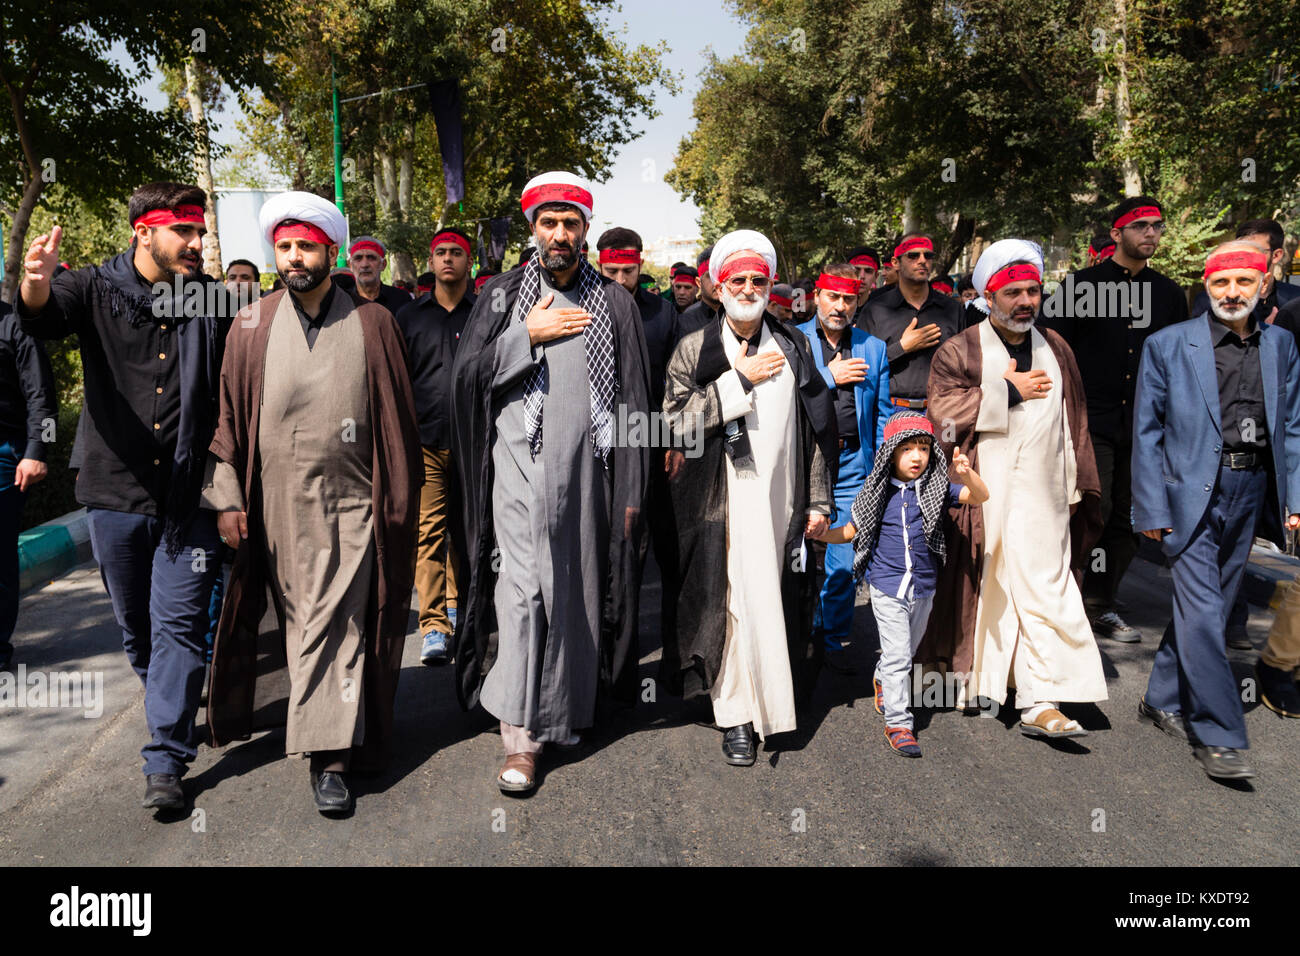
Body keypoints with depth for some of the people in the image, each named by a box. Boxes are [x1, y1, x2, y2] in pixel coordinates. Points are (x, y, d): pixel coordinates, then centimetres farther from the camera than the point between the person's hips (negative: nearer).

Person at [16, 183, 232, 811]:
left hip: (189, 495, -1)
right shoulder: (97, 290, 2)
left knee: (178, 624, -2)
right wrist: (36, 285, -41)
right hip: (117, 491, 1)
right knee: (134, 624, 16)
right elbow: (45, 318, -17)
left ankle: (166, 761, 6)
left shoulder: (214, 301, 3)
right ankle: (166, 704, 41)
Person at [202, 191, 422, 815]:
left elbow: (397, 416, 4)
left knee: (333, 623, -4)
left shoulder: (372, 324, 2)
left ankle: (329, 757, 3)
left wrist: (398, 499, 2)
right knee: (299, 619, 10)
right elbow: (228, 414, 6)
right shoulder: (252, 326, 5)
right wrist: (226, 495, -1)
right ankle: (328, 725, 27)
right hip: (277, 504, 2)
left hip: (349, 503, -2)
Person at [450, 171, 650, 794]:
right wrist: (527, 335, -10)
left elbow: (633, 400, 5)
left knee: (577, 589, 8)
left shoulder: (614, 303, 7)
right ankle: (520, 735, -2)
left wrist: (631, 488, 1)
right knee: (521, 589, -8)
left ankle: (567, 711, 26)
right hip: (519, 466, -1)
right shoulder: (502, 295, 7)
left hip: (586, 469, 1)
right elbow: (466, 374, 0)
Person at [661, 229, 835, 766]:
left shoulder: (795, 346, 11)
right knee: (731, 605, -3)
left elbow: (818, 427, 12)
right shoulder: (694, 349, 2)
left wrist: (818, 500, 8)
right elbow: (676, 423, -10)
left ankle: (776, 698, 25)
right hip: (723, 502, -3)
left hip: (785, 501, 3)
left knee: (781, 605, 7)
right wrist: (739, 380, -13)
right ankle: (737, 716, 9)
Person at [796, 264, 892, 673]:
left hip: (852, 464, 1)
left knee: (844, 563, 1)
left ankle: (833, 638, 20)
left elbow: (884, 415, 12)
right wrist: (829, 376, -10)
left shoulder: (874, 348, 10)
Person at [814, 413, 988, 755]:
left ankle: (882, 681, 49)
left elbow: (980, 496, -14)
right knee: (897, 654, -7)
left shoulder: (937, 489, -1)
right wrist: (819, 534, -6)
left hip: (923, 587, 3)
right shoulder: (878, 493, -3)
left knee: (908, 651, 20)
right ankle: (897, 723, 2)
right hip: (888, 588, -3)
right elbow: (852, 531, 8)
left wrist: (967, 474, -33)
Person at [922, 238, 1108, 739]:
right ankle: (969, 679, 25)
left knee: (1045, 591, -2)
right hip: (982, 494, -3)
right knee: (980, 588, 5)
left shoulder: (1054, 349, 13)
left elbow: (1073, 422, 17)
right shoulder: (960, 351, 0)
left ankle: (1040, 703, 1)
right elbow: (943, 413, -14)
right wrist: (1009, 390, -11)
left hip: (1042, 496, 3)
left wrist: (1073, 487, 15)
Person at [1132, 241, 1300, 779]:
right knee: (1203, 613, -7)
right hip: (1190, 493, -4)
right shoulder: (1167, 346, -3)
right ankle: (1218, 735, 3)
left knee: (1205, 606, 12)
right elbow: (1147, 432, -2)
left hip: (1249, 493, 5)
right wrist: (1151, 508, -6)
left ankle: (1163, 700, 29)